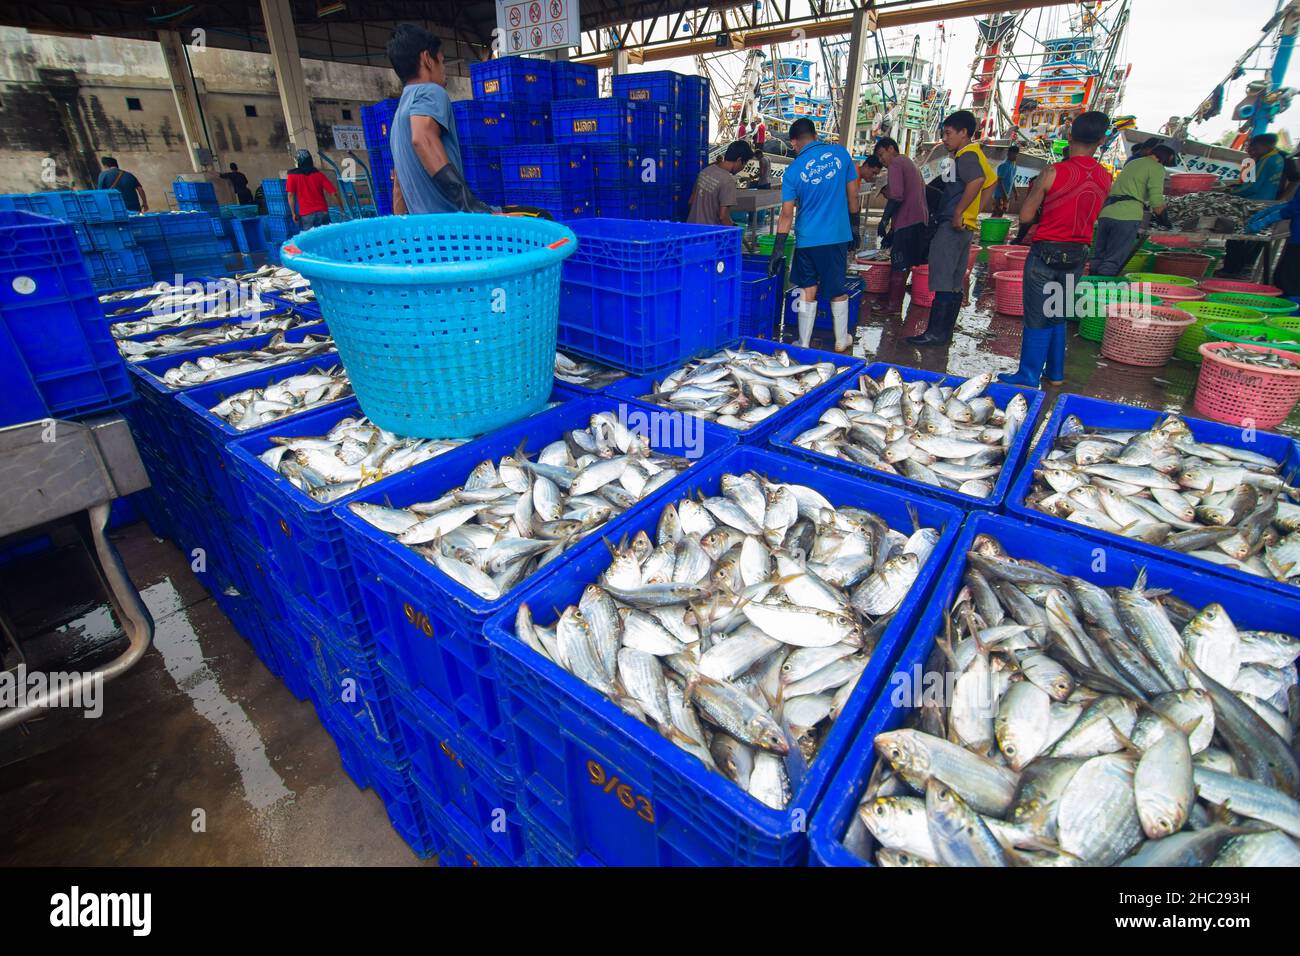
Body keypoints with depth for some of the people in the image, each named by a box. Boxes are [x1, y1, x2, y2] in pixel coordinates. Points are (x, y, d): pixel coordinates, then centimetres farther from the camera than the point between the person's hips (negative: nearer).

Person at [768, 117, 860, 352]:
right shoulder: (840, 153, 1)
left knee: (807, 291, 8)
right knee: (838, 290, 12)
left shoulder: (793, 170, -5)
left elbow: (786, 214, -7)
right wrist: (854, 226, 17)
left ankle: (804, 344, 10)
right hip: (838, 236, 2)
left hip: (808, 239, -1)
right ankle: (842, 341, 23)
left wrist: (778, 250, -4)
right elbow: (853, 195, 6)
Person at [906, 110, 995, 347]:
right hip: (964, 227, 10)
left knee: (942, 282, -10)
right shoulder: (974, 154, 21)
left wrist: (958, 212, -26)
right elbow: (989, 181, 29)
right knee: (955, 282, 9)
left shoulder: (966, 155, -10)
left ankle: (936, 332, -10)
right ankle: (945, 331, 14)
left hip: (952, 226, -10)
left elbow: (977, 179, -27)